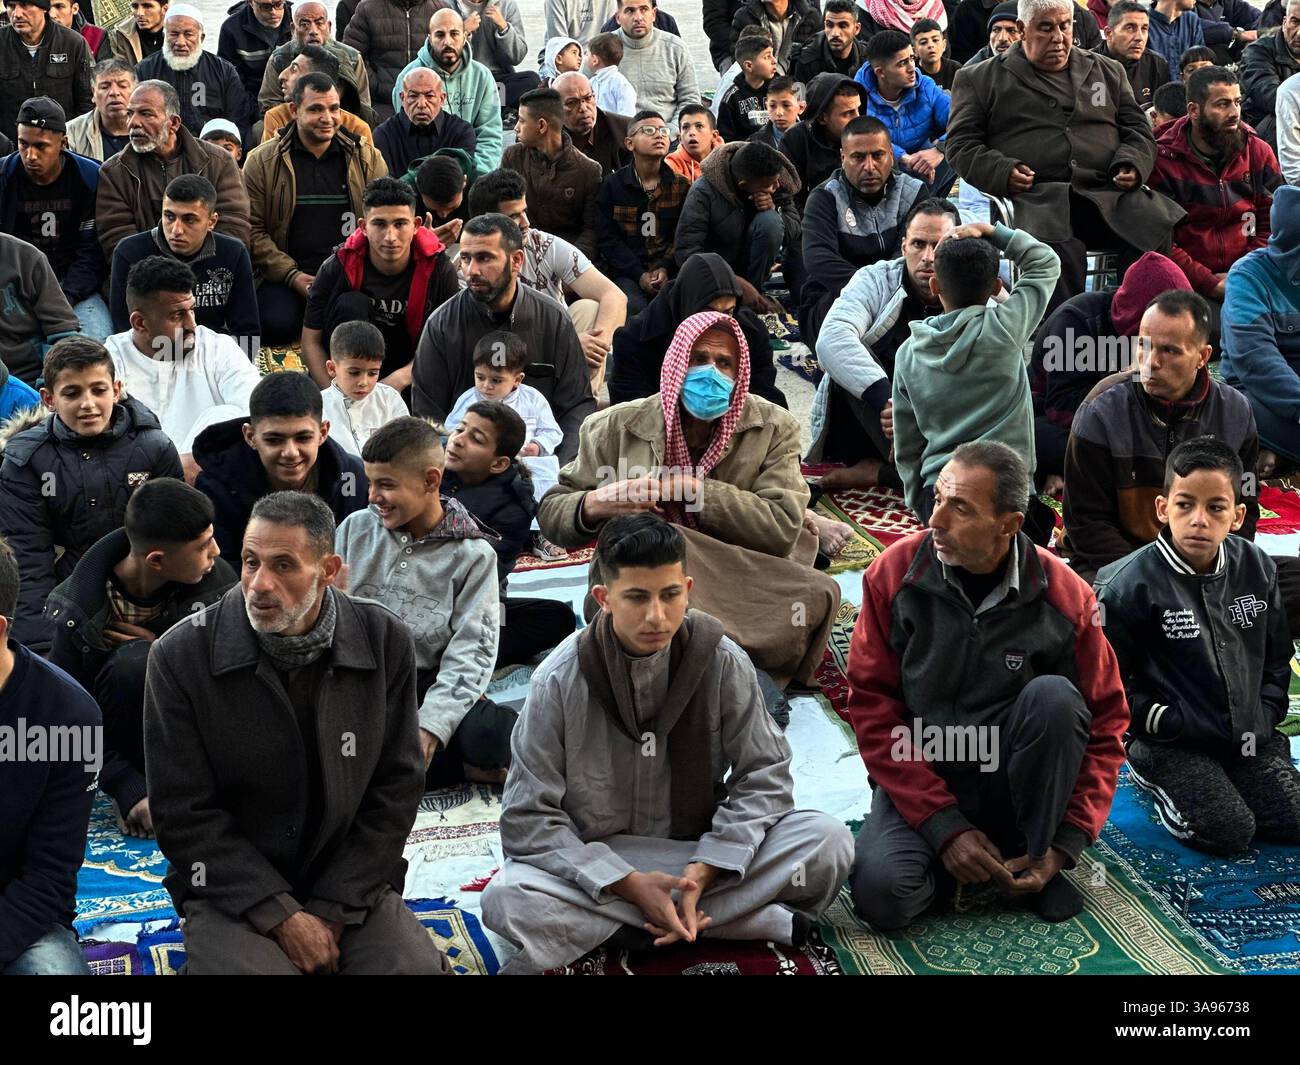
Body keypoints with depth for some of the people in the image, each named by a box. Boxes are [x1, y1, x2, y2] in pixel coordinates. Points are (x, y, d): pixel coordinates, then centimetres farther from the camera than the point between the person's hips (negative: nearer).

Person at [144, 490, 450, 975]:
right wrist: (282, 917, -15)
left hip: (350, 890, 2)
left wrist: (332, 911, -8)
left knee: (418, 965, -21)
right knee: (248, 964, -30)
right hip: (231, 893, -2)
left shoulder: (385, 641, -5)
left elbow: (395, 789, 0)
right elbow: (184, 815, -9)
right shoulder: (180, 656, -11)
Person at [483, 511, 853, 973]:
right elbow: (527, 818, -13)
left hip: (702, 853, 1)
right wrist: (629, 884, -23)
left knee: (827, 840, -22)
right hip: (596, 864, -1)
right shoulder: (560, 679, -14)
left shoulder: (723, 662, -9)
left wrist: (703, 871, -20)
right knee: (508, 899, -34)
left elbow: (763, 775, -6)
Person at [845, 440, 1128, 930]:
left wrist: (1067, 843, -13)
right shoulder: (895, 572, -12)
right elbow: (872, 705, -11)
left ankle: (1034, 851, -7)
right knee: (880, 893, -27)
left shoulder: (1065, 597, -11)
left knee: (1052, 696, -28)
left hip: (1016, 786, 0)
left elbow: (1105, 723, -3)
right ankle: (946, 852, 8)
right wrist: (944, 826, -17)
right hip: (922, 784, 0)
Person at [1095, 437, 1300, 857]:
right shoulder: (1132, 584, -17)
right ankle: (1151, 774, 10)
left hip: (1248, 736, 5)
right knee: (1231, 834, -15)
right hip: (1173, 743, -5)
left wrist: (1266, 714, 1)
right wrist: (1165, 723, -15)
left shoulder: (1256, 567, -1)